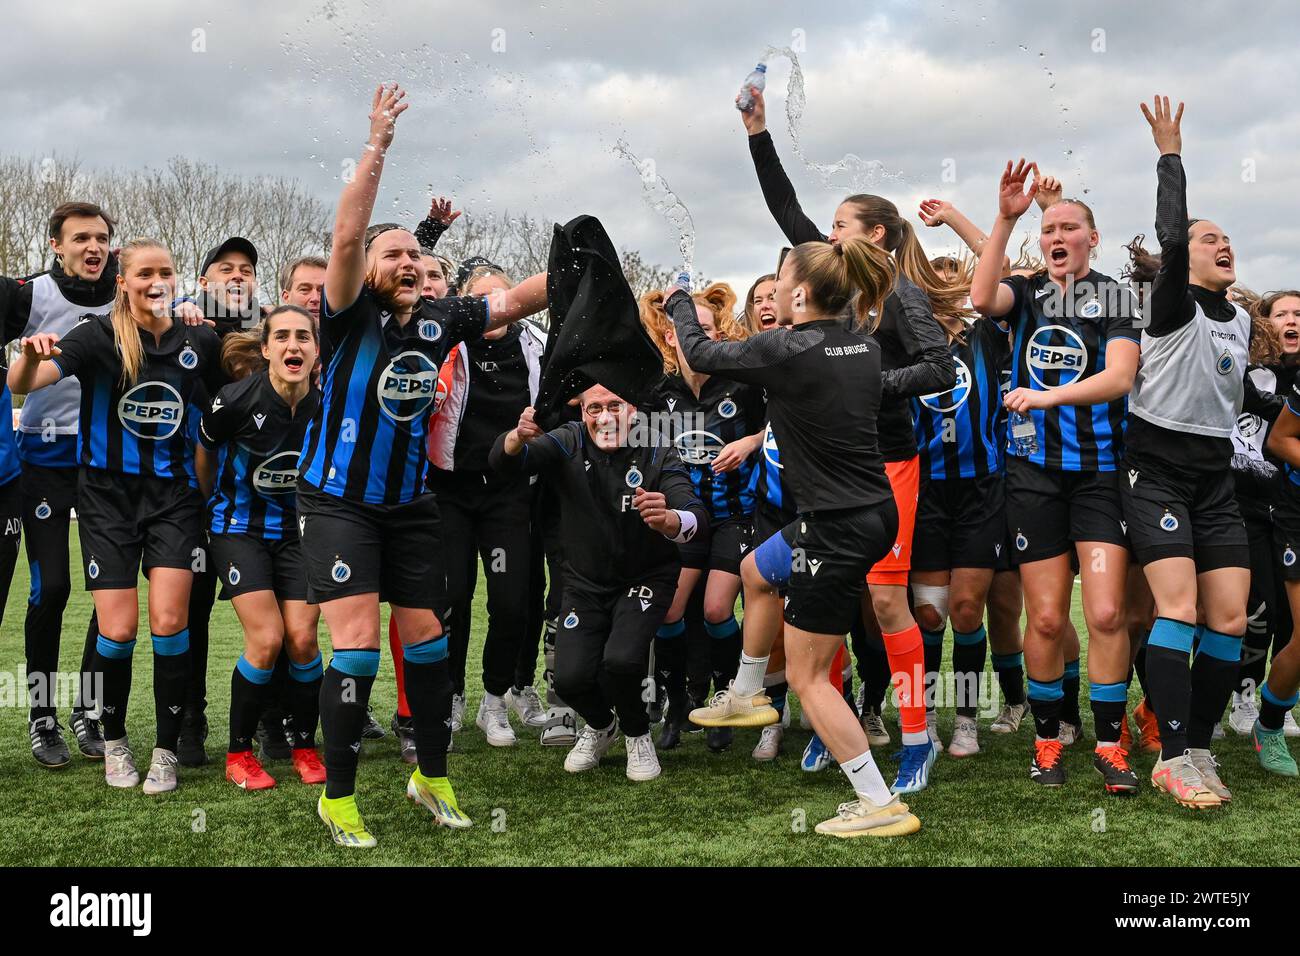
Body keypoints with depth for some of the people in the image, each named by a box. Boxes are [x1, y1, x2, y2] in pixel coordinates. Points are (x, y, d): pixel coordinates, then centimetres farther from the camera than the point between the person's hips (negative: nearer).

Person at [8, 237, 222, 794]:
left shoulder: (200, 342, -1)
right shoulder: (99, 337, -9)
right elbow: (21, 385, -22)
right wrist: (32, 355, -43)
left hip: (173, 494, 1)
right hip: (108, 495, -1)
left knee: (169, 621, -8)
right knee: (118, 630, -4)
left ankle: (166, 749, 7)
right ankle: (114, 741, 19)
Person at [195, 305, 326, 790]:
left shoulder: (326, 406, -13)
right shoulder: (238, 399, -20)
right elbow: (203, 452, 1)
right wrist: (215, 507, 14)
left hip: (296, 528, 3)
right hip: (240, 528, -2)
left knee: (302, 638, -6)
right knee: (266, 639, -14)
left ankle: (305, 746, 14)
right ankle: (239, 753, 4)